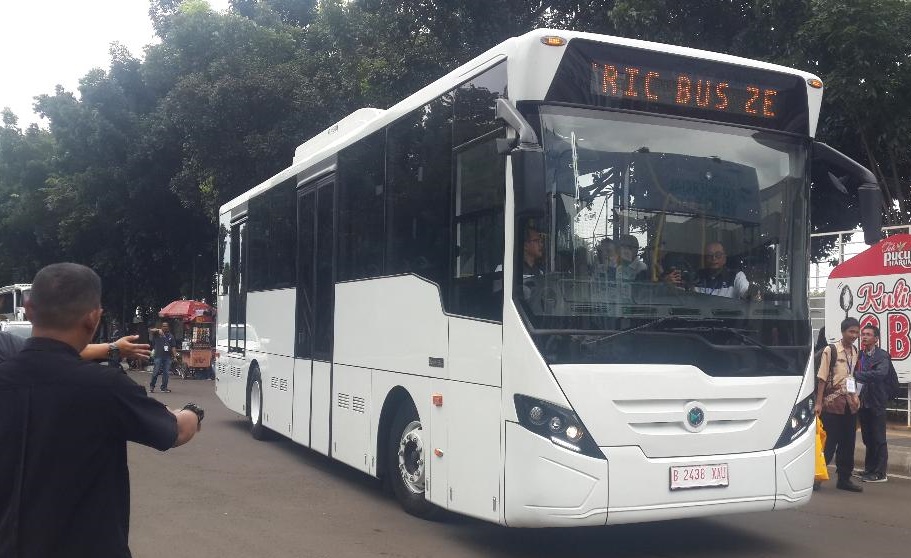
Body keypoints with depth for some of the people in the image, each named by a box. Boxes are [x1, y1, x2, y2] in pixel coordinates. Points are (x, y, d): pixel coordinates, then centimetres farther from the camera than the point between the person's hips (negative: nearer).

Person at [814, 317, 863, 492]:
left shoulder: (855, 352, 9)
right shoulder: (831, 350, -9)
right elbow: (822, 378, -11)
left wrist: (856, 397, 12)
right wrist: (819, 403, -14)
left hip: (850, 403, 6)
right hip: (833, 403, -6)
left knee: (848, 443, 9)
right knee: (829, 442, -4)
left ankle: (844, 478, 17)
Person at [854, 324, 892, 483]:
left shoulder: (882, 356, -7)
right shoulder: (859, 355, 10)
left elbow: (880, 373, -24)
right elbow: (855, 374, 6)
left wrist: (857, 375, -25)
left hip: (876, 402, -6)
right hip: (863, 402, 6)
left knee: (878, 439, 0)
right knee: (867, 439, 14)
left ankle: (880, 473, 6)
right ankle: (869, 470, 24)